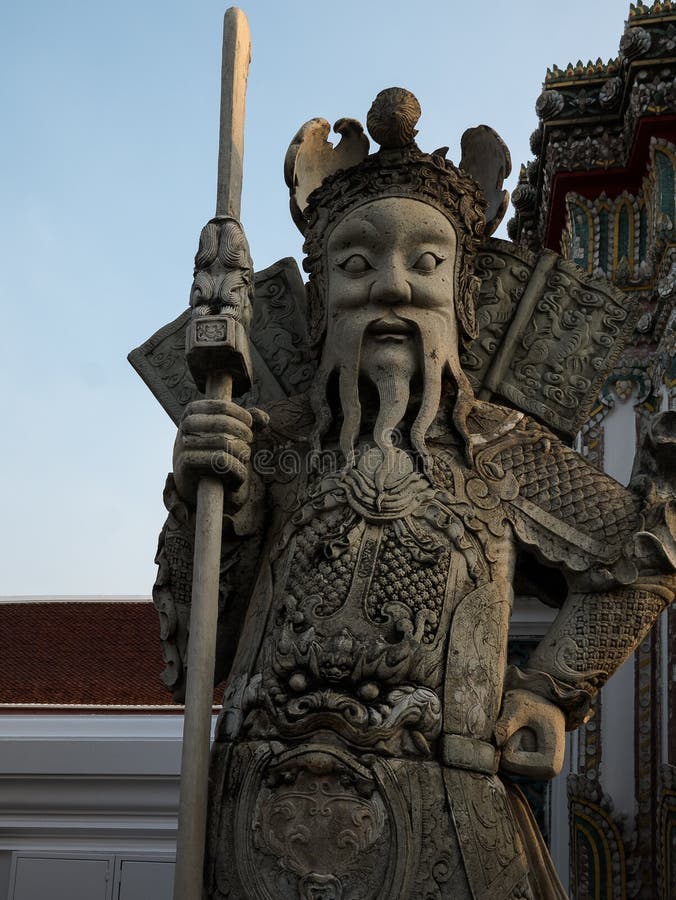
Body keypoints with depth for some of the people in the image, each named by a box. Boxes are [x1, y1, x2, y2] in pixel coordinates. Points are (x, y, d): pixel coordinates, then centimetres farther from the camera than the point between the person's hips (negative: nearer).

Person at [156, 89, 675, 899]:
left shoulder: (501, 451, 7)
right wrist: (205, 504, -7)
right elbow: (205, 651, 7)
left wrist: (543, 697, 11)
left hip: (444, 834, 0)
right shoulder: (272, 444, 7)